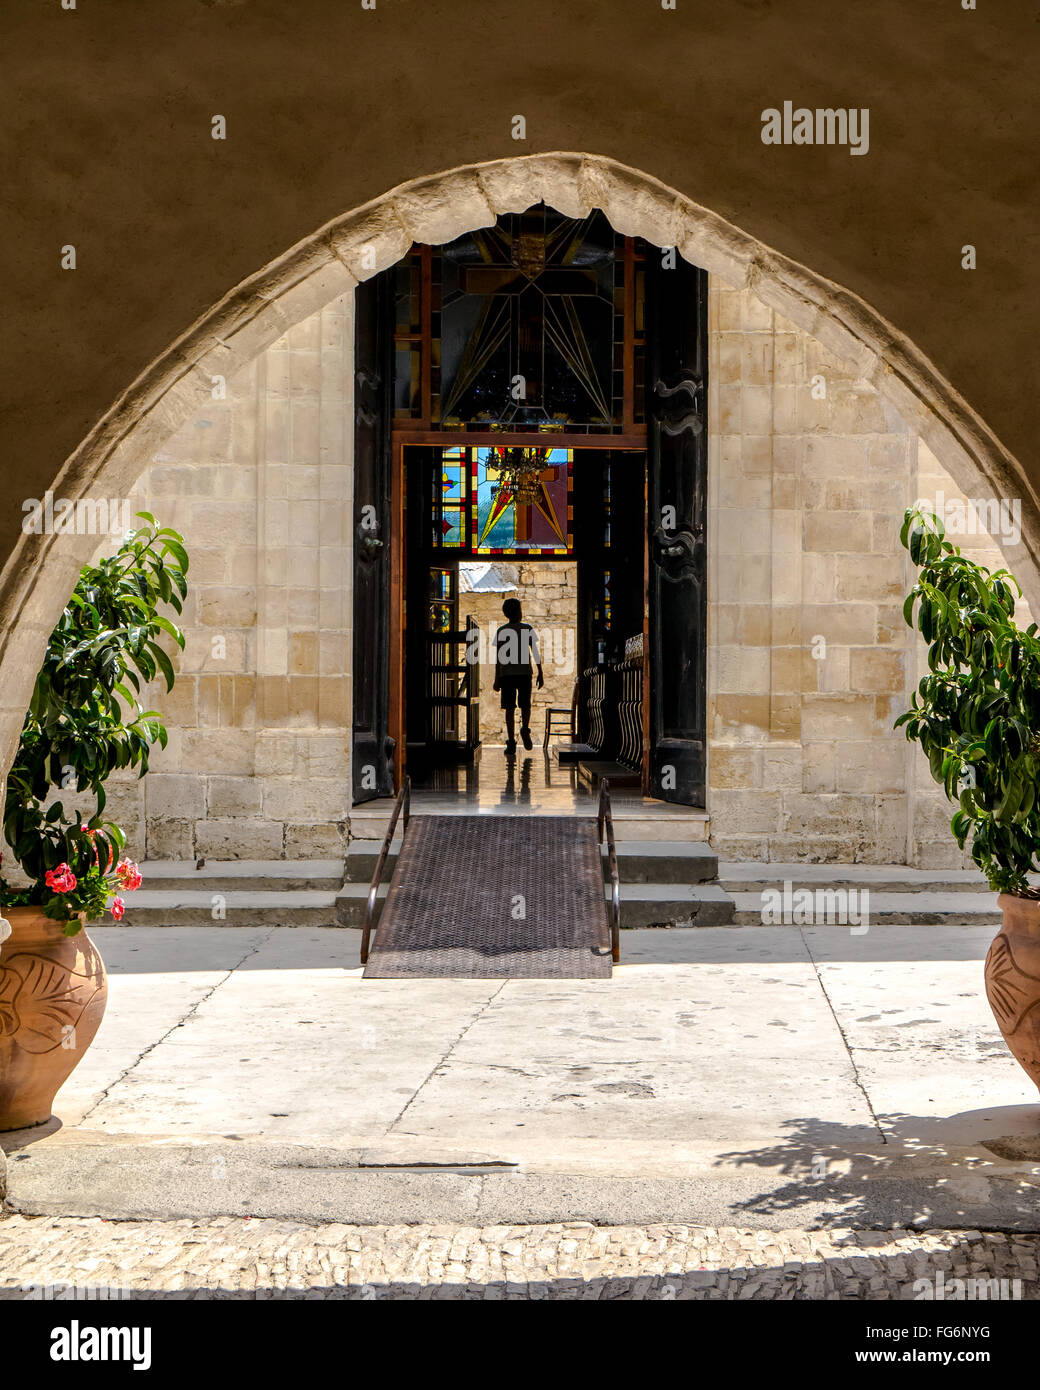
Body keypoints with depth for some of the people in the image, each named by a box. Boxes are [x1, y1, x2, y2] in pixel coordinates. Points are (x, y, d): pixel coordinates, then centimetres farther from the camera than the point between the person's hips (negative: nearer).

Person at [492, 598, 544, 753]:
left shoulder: (501, 631, 2)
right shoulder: (528, 629, 2)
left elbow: (498, 657, -1)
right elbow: (535, 653, 0)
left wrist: (497, 679, 3)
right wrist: (540, 673, 5)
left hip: (506, 674, 0)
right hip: (524, 673, 0)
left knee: (509, 708, 2)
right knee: (525, 705, 16)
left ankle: (511, 742, -3)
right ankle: (525, 729, -5)